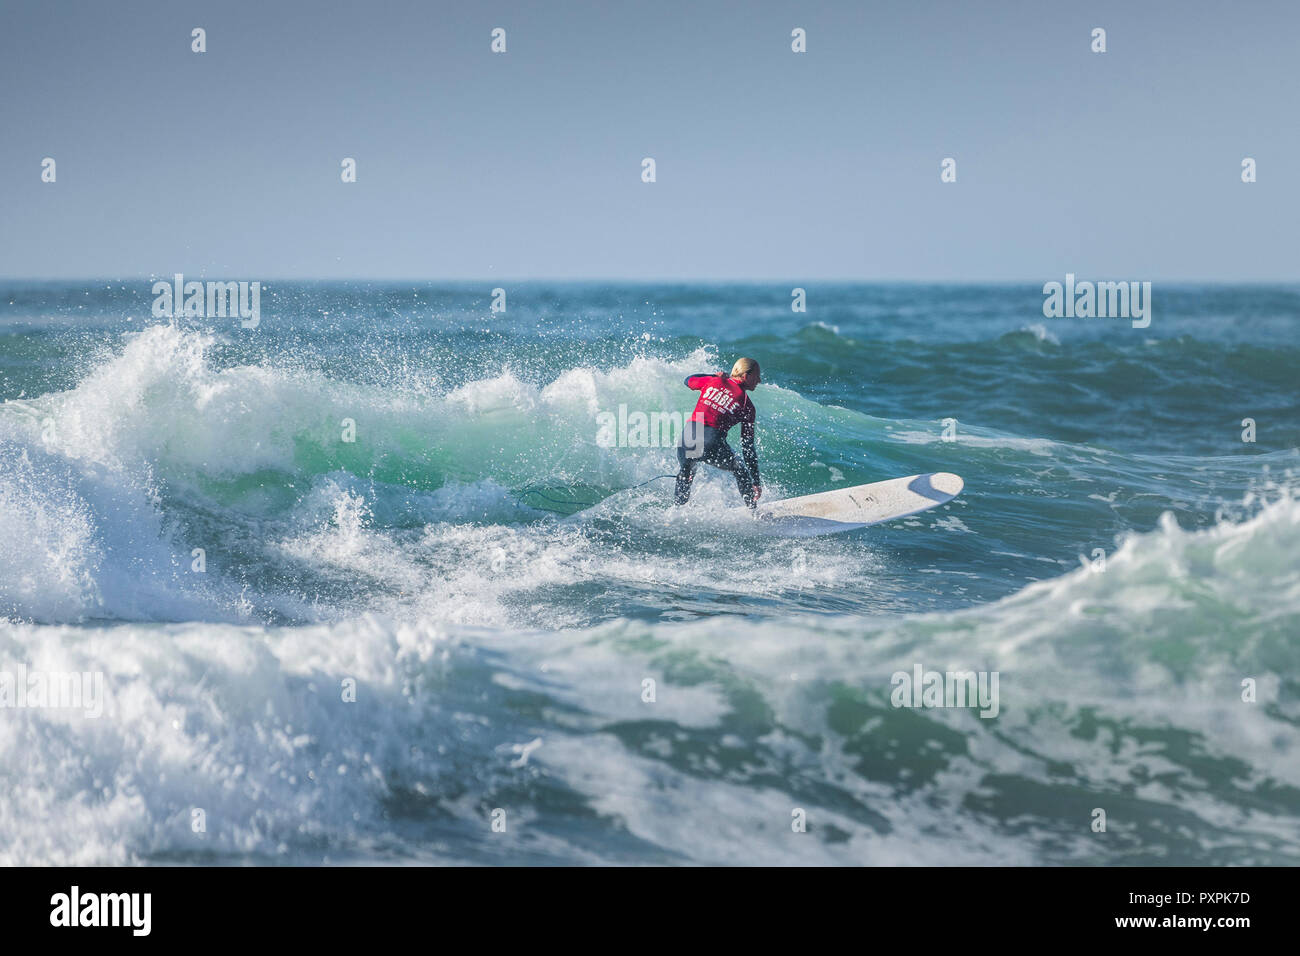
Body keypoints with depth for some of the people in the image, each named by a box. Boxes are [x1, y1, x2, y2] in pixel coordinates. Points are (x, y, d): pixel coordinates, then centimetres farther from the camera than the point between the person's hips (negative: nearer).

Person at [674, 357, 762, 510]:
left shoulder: (714, 381, 12)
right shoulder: (747, 406, 7)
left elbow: (689, 381, 34)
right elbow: (748, 447, 8)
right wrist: (756, 482, 13)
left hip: (688, 434, 3)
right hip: (711, 443, -3)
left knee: (686, 470, 35)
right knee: (739, 469, 25)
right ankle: (753, 510, 21)